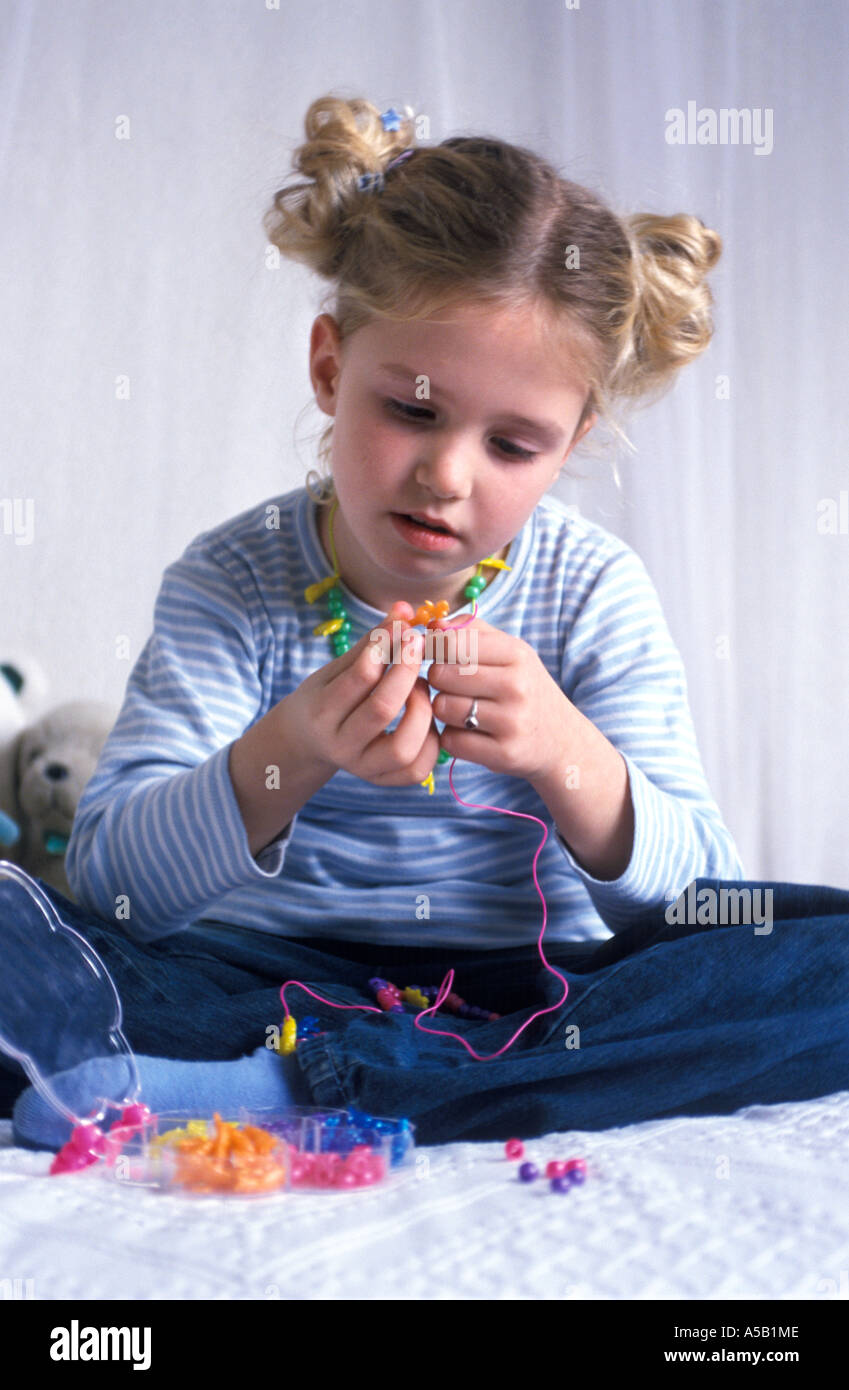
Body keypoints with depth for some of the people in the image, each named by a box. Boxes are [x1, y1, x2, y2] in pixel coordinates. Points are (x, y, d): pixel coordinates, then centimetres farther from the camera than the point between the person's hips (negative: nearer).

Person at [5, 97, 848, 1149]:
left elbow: (692, 900, -7)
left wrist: (569, 759, -27)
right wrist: (284, 760, -32)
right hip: (265, 976, -2)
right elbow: (108, 881, -14)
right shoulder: (232, 585, -5)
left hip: (521, 999, 3)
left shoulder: (592, 592, -3)